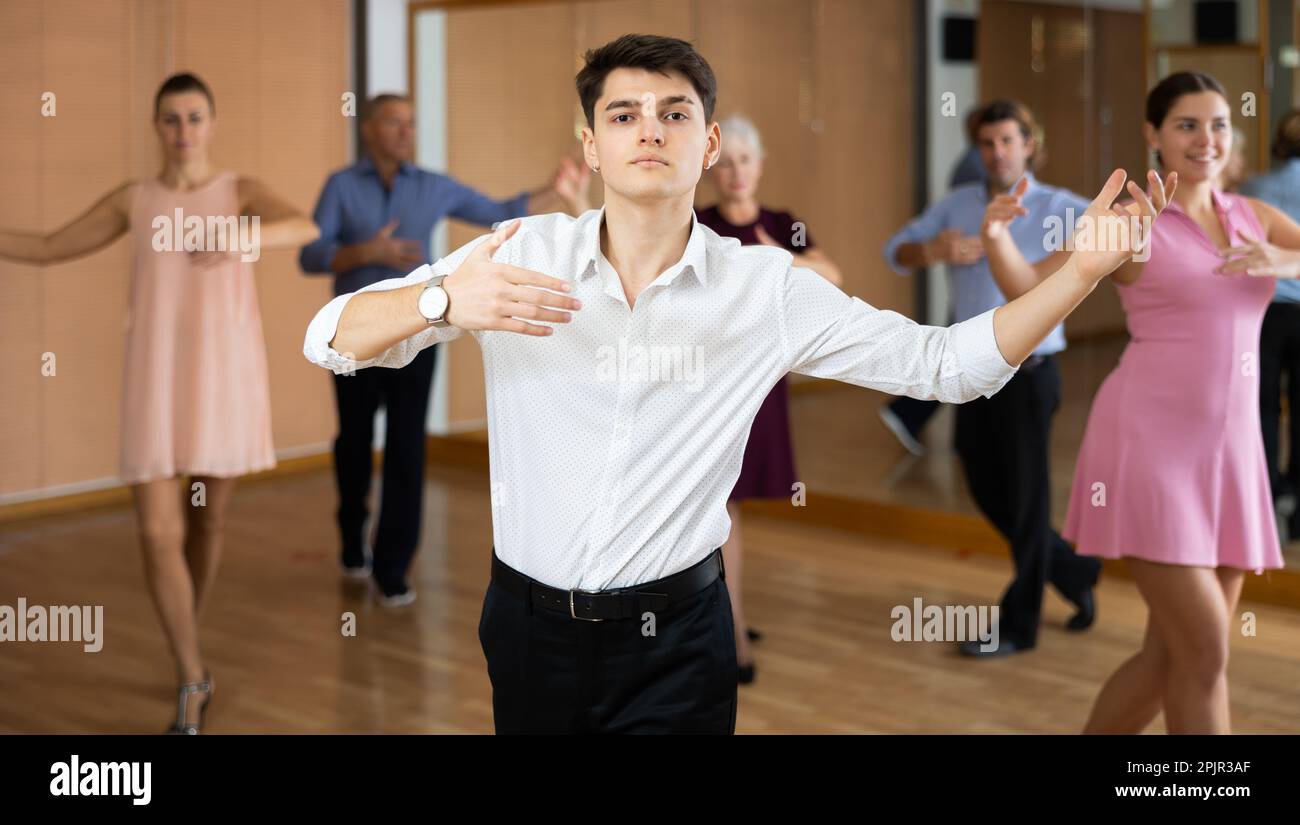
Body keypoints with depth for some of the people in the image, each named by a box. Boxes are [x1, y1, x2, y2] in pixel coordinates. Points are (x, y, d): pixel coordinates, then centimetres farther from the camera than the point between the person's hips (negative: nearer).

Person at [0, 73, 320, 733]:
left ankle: (188, 652, 40)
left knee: (207, 520, 15)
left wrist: (238, 240, -40)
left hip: (225, 375, -1)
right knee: (157, 532, -10)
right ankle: (192, 682, 3)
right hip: (156, 383, 1)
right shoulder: (134, 200, 8)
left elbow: (305, 228, -22)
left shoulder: (242, 192, 0)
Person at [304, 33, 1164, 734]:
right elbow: (331, 340, -8)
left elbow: (947, 362, -2)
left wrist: (1082, 272, -15)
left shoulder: (767, 289, -4)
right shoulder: (520, 254, -5)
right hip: (529, 624, 1)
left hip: (675, 640, -1)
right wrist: (442, 301, -28)